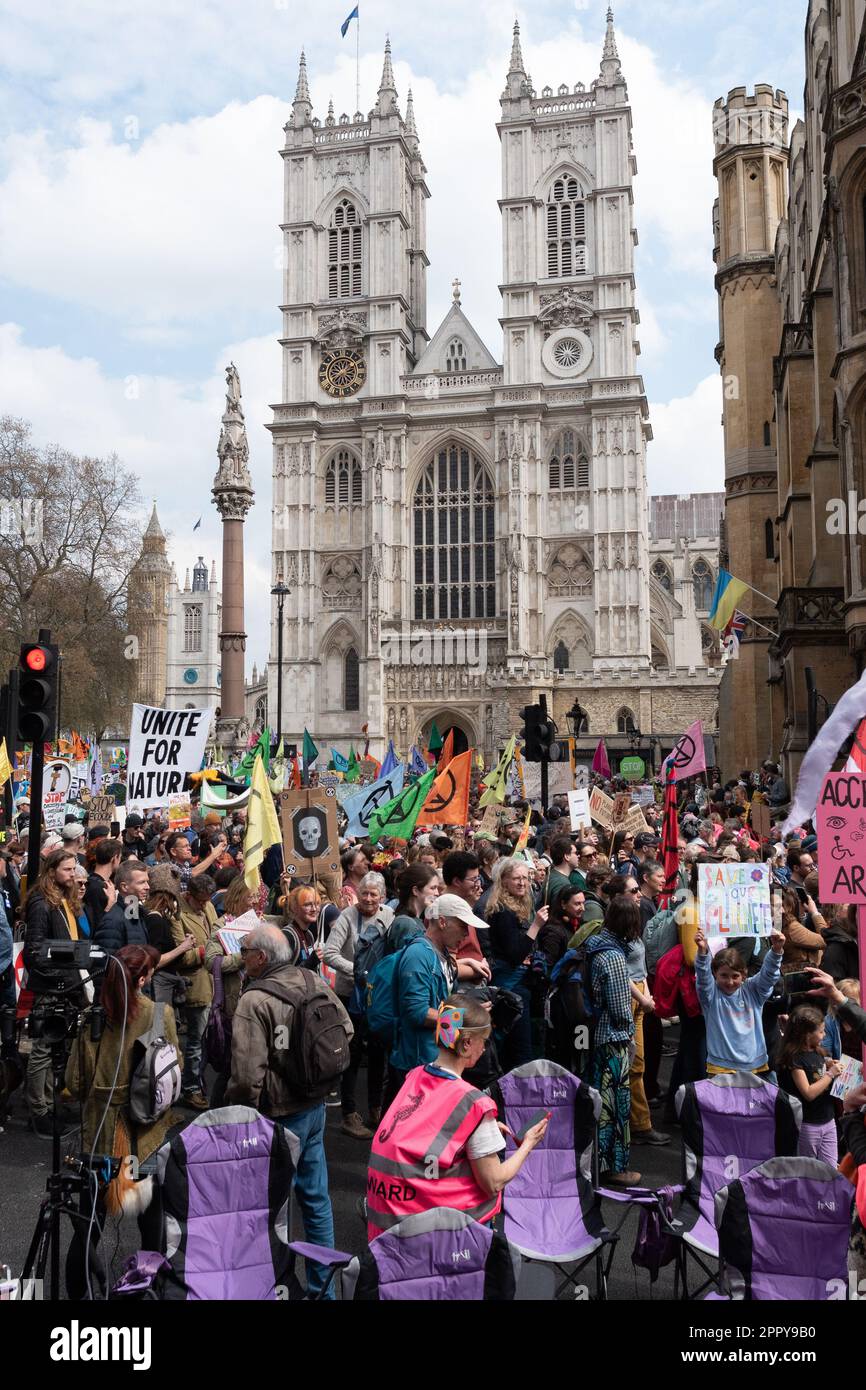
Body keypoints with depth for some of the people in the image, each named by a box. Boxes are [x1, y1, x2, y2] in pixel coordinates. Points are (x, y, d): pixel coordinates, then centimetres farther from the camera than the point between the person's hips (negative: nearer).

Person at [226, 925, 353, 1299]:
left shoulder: (254, 1001, -23)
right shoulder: (316, 983, -2)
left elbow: (248, 1075, -26)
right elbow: (346, 1029, 8)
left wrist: (235, 1112, -7)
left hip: (279, 1114, -7)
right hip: (315, 1106, 7)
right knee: (316, 1198, 19)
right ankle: (322, 1285, 33)